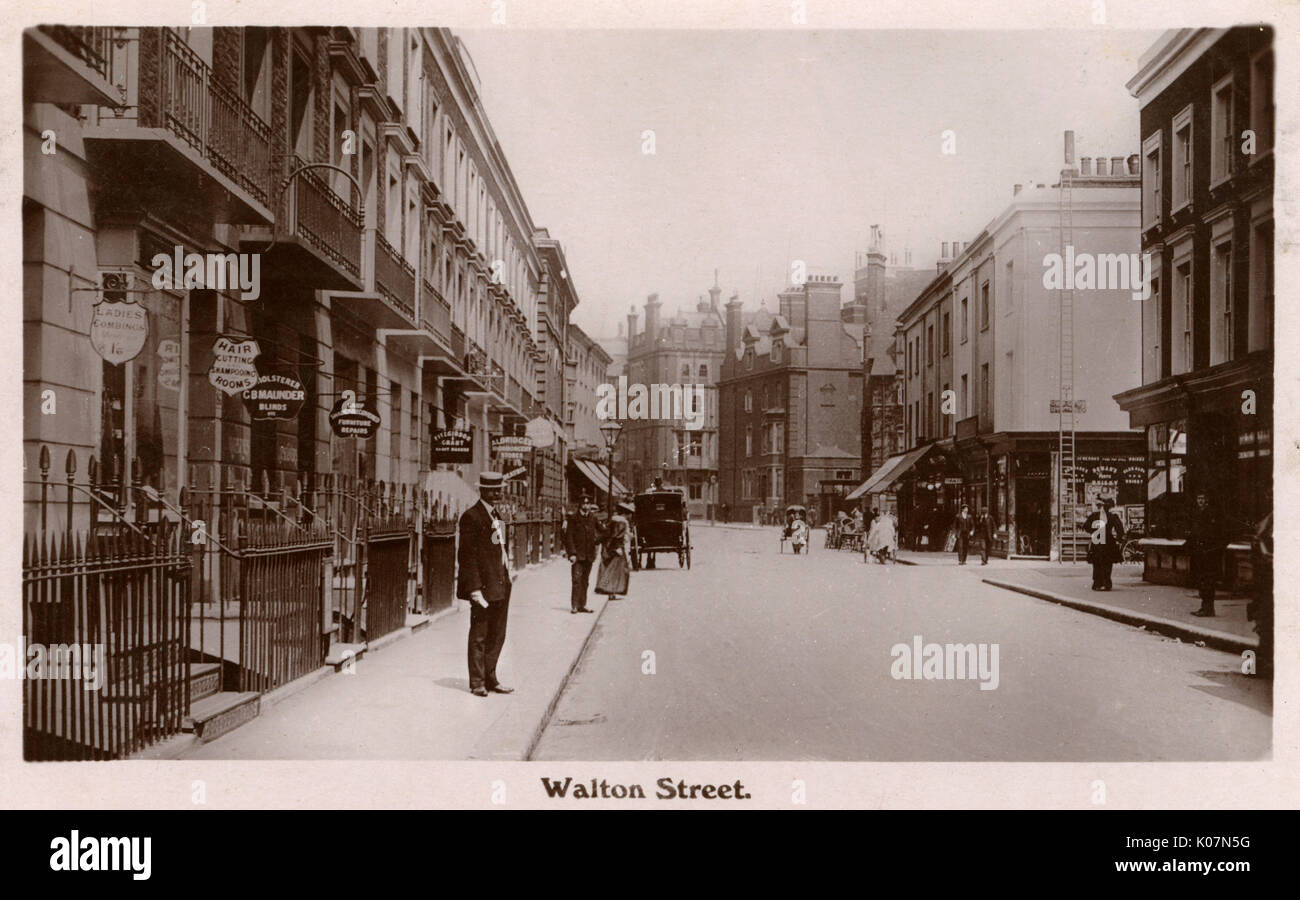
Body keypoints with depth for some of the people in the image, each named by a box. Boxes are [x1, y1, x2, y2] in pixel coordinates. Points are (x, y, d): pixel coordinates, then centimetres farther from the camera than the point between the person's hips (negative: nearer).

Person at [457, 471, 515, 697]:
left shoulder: (496, 516, 16)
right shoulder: (471, 517, -11)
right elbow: (467, 555, -15)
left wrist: (509, 569, 9)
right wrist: (474, 588, -20)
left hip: (501, 584, 8)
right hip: (483, 584, -8)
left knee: (497, 635, 13)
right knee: (479, 636, 1)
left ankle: (490, 678, 22)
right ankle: (477, 682, 9)